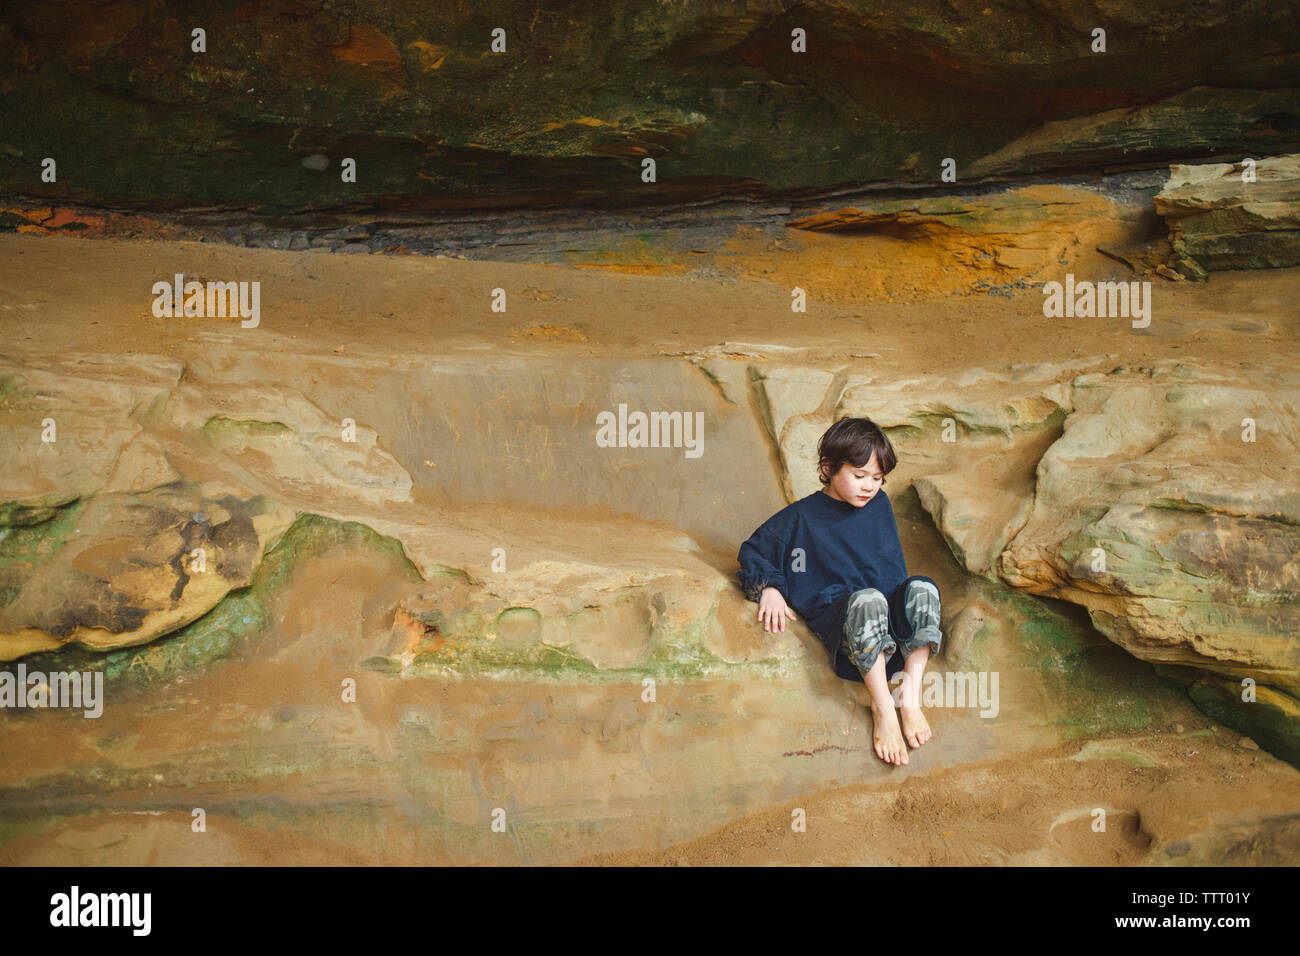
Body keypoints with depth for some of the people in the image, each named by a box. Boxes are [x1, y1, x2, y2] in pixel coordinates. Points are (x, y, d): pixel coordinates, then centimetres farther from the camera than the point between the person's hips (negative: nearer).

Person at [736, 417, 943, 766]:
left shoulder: (879, 505, 16)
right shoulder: (803, 516, 4)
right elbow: (752, 552, 11)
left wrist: (904, 602, 13)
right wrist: (769, 589, -4)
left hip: (889, 618, 4)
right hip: (836, 616, -4)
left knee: (922, 587, -28)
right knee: (867, 600, -39)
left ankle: (911, 693, -30)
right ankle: (882, 707, -37)